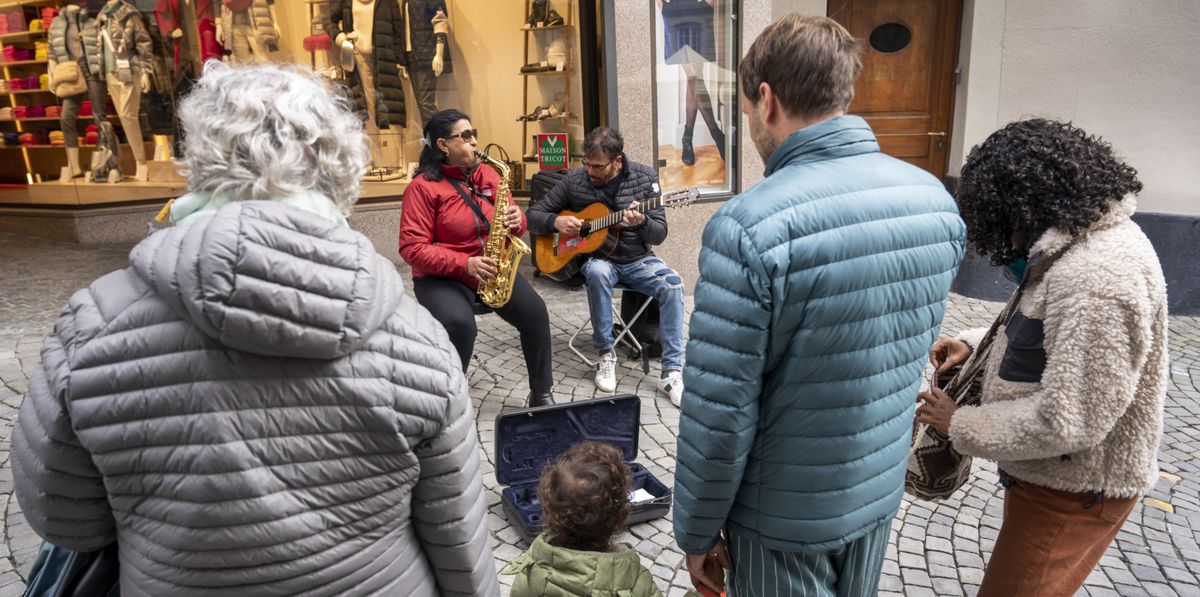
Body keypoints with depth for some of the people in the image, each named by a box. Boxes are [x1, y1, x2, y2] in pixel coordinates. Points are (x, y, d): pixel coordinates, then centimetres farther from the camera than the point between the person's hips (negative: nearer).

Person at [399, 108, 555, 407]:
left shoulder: (488, 175, 6)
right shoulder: (422, 186, -11)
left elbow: (513, 221, 13)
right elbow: (412, 248, -17)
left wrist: (517, 221, -13)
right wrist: (464, 264, -27)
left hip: (493, 270, 5)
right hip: (442, 276, -5)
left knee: (535, 311, -15)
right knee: (460, 324, -32)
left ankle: (542, 393, 2)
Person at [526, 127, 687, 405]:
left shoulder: (644, 177, -4)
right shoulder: (574, 181, -4)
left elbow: (659, 235, -6)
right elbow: (534, 214, 3)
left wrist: (642, 222, -29)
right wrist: (556, 221, -18)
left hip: (638, 260, 1)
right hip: (597, 258, 0)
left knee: (673, 285, -28)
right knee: (597, 273, -36)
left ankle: (671, 372, -22)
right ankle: (605, 354, -19)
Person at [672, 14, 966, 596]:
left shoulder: (749, 225, -27)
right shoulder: (934, 198, -5)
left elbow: (719, 413, -23)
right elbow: (914, 345, 6)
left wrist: (696, 530, -8)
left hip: (785, 513, -5)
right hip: (881, 491, 6)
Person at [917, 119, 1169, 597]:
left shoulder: (1095, 275, -30)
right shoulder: (1088, 239, 4)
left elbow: (1068, 420, -31)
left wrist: (962, 426, -19)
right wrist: (976, 344, 2)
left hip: (1074, 488, -10)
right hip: (1054, 473, 10)